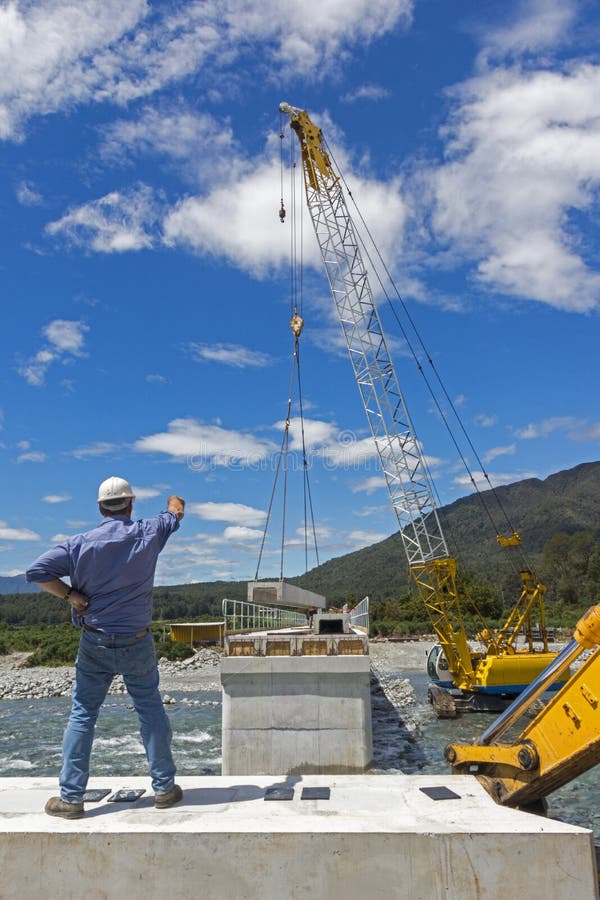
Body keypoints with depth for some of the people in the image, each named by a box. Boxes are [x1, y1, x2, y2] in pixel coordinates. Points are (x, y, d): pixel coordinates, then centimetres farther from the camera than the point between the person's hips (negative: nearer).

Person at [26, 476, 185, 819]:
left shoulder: (81, 543, -7)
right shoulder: (147, 533, -6)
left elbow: (37, 570, -12)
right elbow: (176, 513, 14)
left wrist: (71, 595, -5)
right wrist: (175, 501, 36)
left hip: (94, 643, 0)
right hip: (137, 643, 0)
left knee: (82, 714, 11)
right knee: (151, 711, 11)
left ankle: (71, 797, 14)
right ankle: (165, 787, 18)